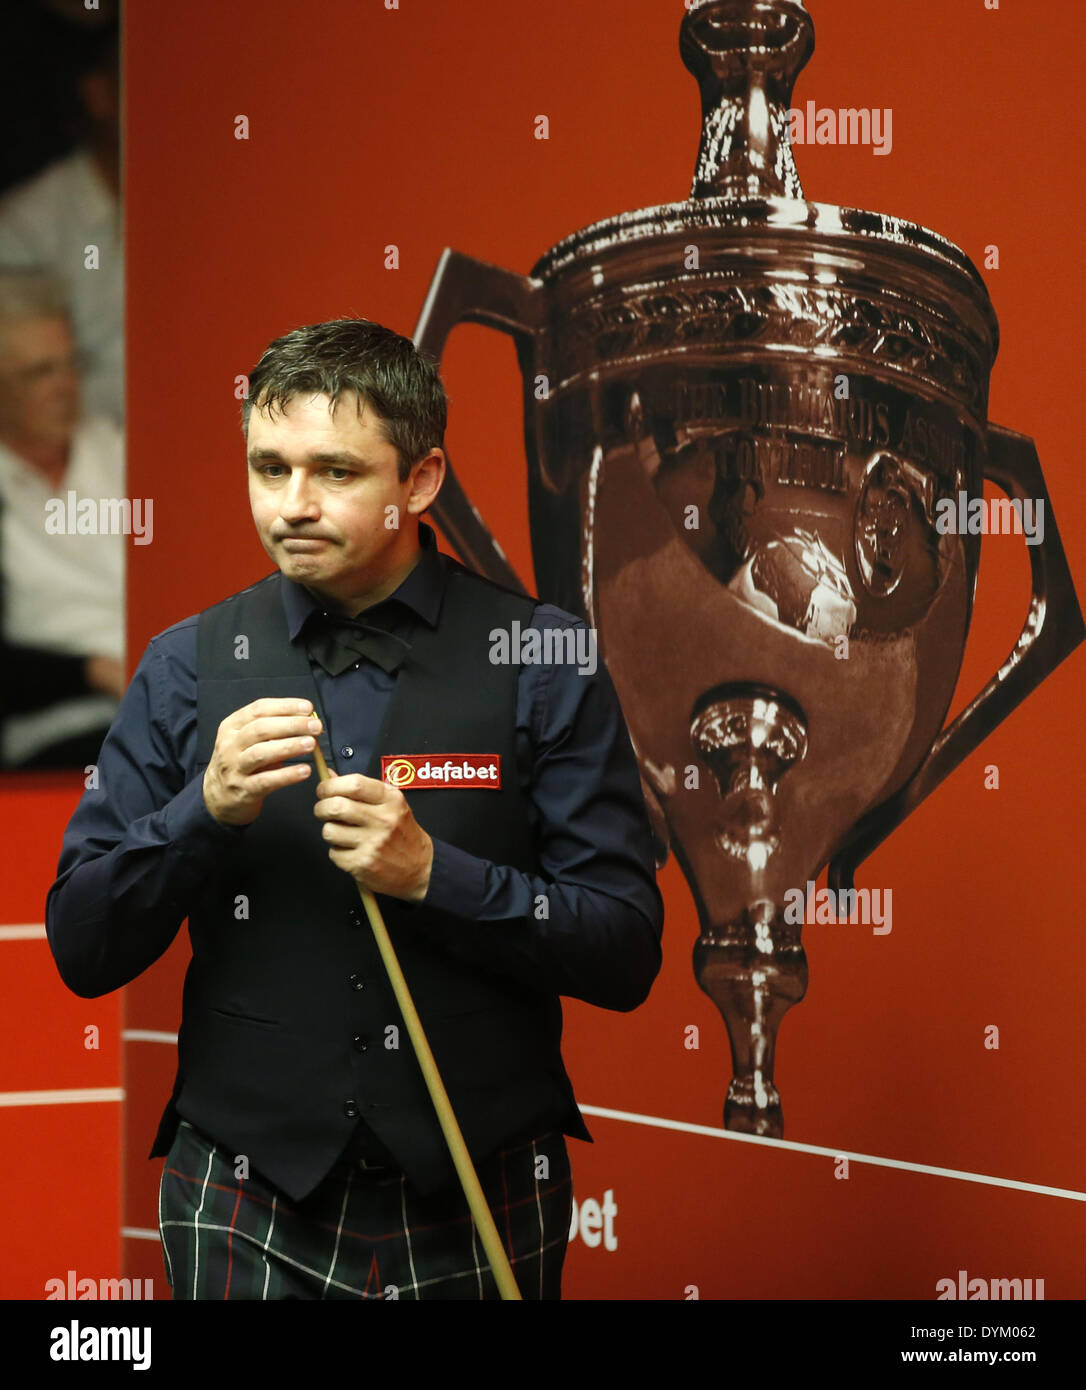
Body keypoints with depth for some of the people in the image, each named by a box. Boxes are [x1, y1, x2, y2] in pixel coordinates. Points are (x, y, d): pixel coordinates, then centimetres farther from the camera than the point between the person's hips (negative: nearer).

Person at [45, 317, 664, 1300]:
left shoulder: (541, 660, -5)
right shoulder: (188, 667, 2)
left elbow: (627, 957, -7)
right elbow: (82, 953, 0)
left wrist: (433, 875, -20)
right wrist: (206, 810, -16)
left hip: (480, 1212, -1)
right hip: (247, 1213, 1)